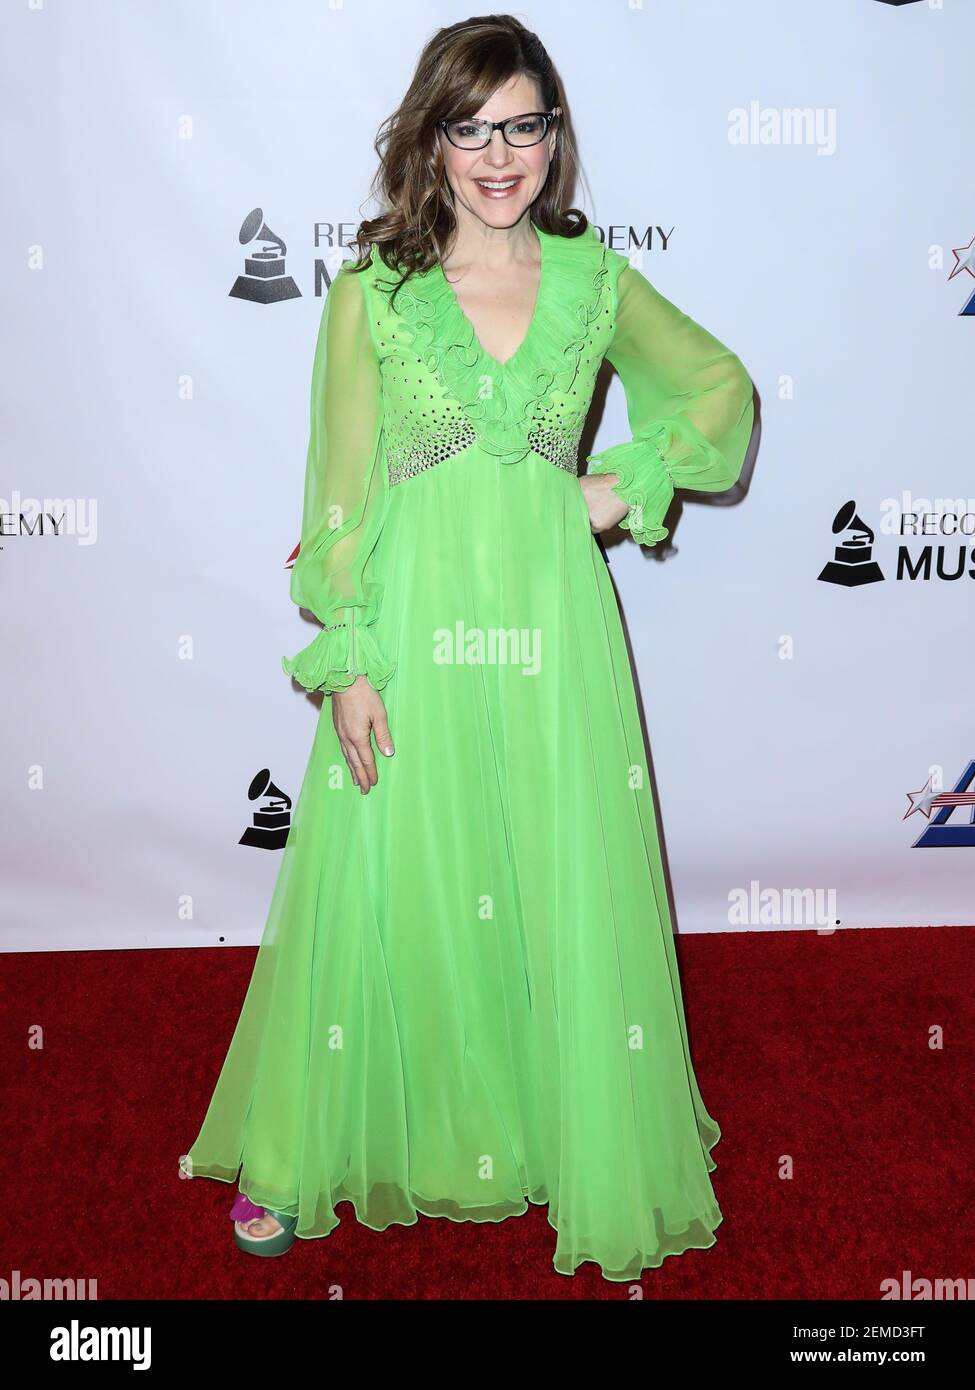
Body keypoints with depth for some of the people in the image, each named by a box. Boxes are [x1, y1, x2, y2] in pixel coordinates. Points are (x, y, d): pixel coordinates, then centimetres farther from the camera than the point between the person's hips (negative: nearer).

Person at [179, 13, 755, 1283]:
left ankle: (578, 1145, 34)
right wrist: (347, 662, -6)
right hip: (413, 634, -1)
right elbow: (341, 493, -1)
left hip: (552, 633, 2)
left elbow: (723, 389, 18)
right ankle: (299, 1157, 31)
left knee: (568, 894, 9)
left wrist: (630, 483, 2)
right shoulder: (370, 295, 1)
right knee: (388, 895, 8)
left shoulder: (596, 285, 6)